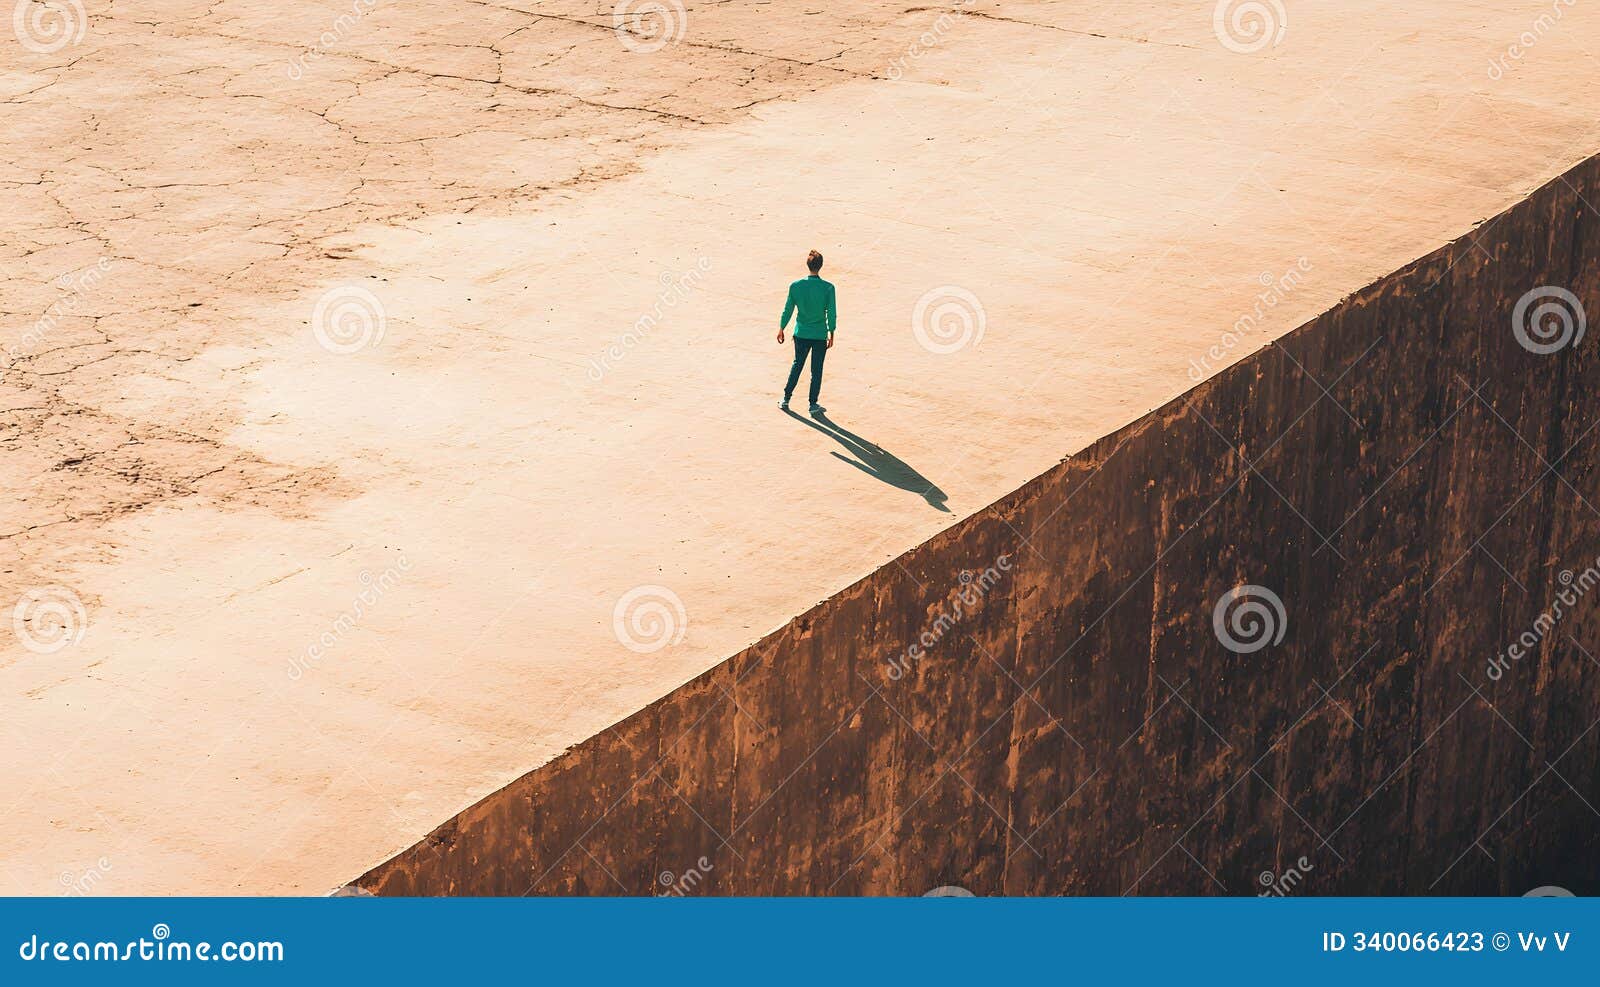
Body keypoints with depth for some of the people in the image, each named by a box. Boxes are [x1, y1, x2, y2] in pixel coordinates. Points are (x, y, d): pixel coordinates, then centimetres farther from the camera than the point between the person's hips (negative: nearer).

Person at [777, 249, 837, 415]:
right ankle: (813, 404, 13)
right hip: (820, 335, -2)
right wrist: (831, 334, 1)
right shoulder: (828, 288, -13)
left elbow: (788, 309, 1)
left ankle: (786, 399, 23)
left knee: (797, 364, 20)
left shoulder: (796, 286, -7)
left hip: (801, 333, 2)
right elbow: (832, 313, -10)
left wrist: (781, 329, 13)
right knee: (816, 370, 8)